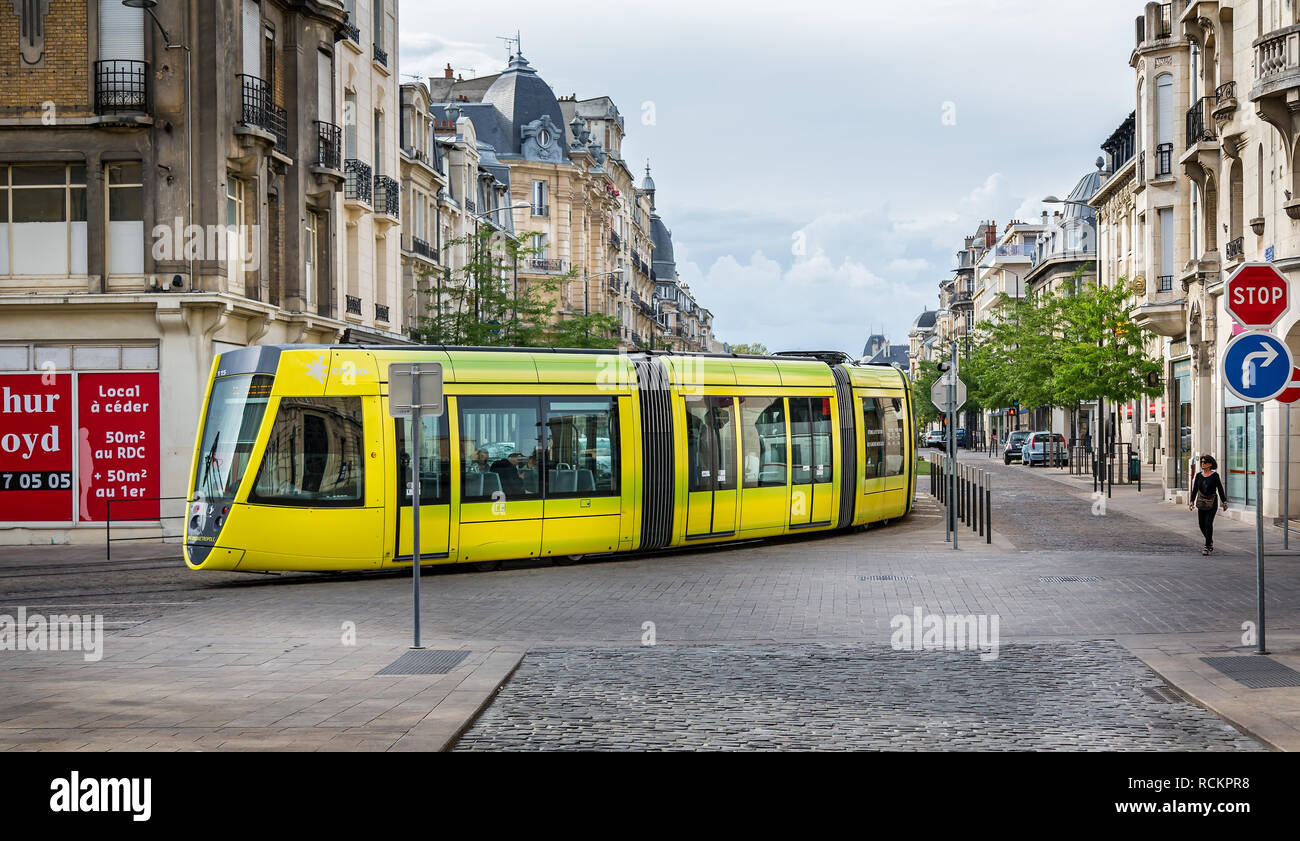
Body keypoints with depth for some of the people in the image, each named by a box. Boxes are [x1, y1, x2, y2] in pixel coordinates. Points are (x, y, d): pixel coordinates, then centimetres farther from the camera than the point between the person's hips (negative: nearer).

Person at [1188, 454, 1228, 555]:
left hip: (1212, 502, -5)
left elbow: (1220, 489, -1)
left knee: (1208, 523, -13)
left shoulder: (1215, 475, -4)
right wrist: (1191, 501, 2)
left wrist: (1224, 502, -1)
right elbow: (1194, 489, 9)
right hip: (1201, 502, 5)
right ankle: (1211, 542, 30)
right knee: (1202, 525, 6)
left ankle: (1207, 547, -8)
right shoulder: (1199, 475, 7)